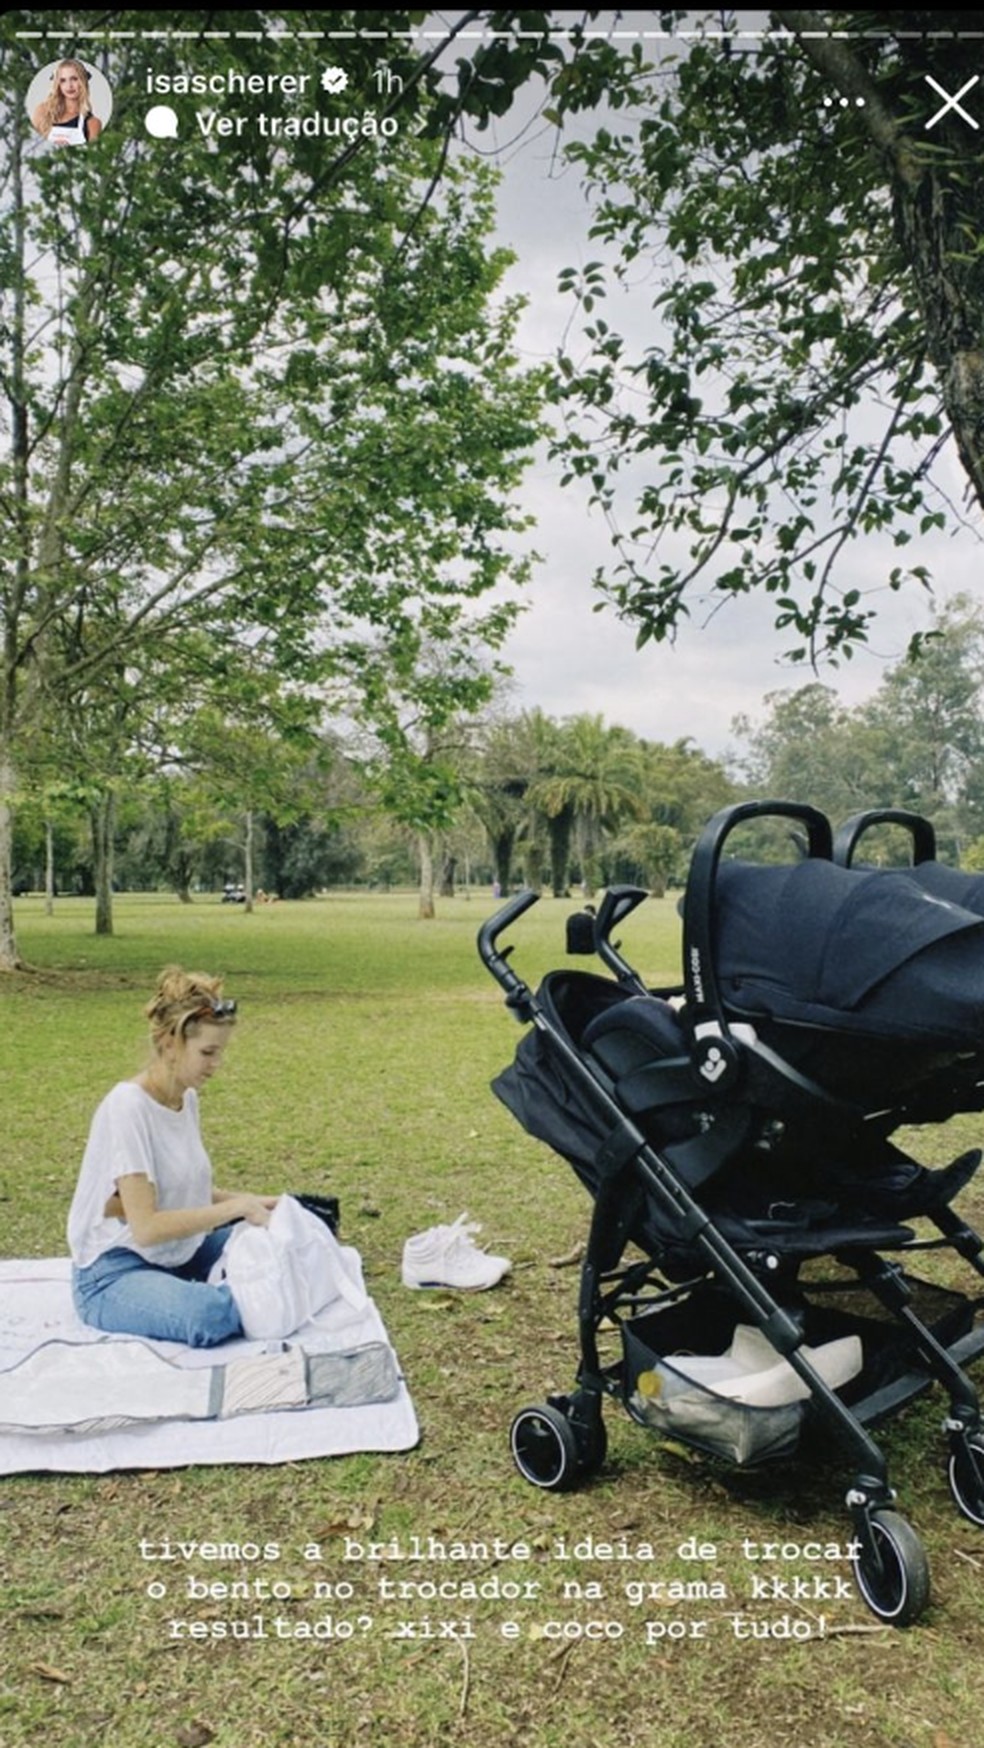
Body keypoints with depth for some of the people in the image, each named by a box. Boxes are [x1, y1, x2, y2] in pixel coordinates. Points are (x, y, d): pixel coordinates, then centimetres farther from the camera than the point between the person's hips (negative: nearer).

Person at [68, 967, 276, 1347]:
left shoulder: (188, 1098, 4)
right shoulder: (128, 1106, -22)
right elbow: (146, 1227, -26)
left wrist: (249, 1202, -3)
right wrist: (236, 1207, -22)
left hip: (177, 1254, 8)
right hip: (114, 1275, -8)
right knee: (211, 1314, -35)